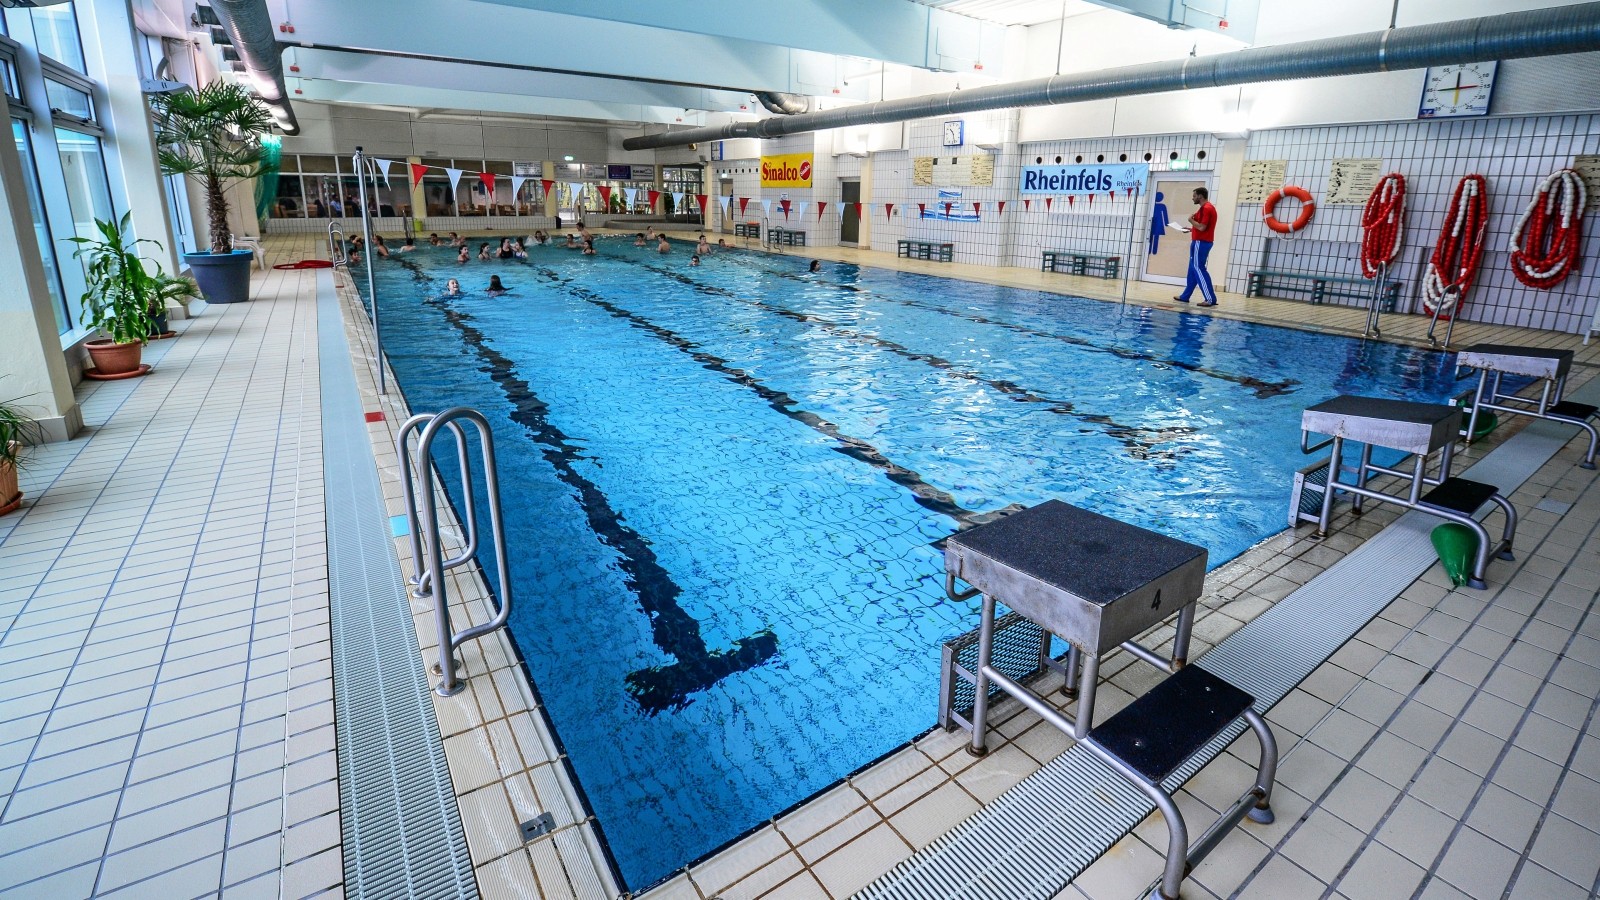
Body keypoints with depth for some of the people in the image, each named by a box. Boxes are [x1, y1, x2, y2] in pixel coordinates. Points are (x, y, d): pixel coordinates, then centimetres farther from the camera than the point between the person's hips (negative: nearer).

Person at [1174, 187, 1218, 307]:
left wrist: (1191, 220, -8)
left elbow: (1202, 227, -22)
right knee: (1193, 269, 13)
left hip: (1201, 242, -11)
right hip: (1200, 242, 11)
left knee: (1198, 269, -12)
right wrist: (1190, 229, 16)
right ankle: (1185, 296, 19)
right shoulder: (1205, 208, 18)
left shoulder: (1206, 208, -15)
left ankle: (1211, 299, -14)